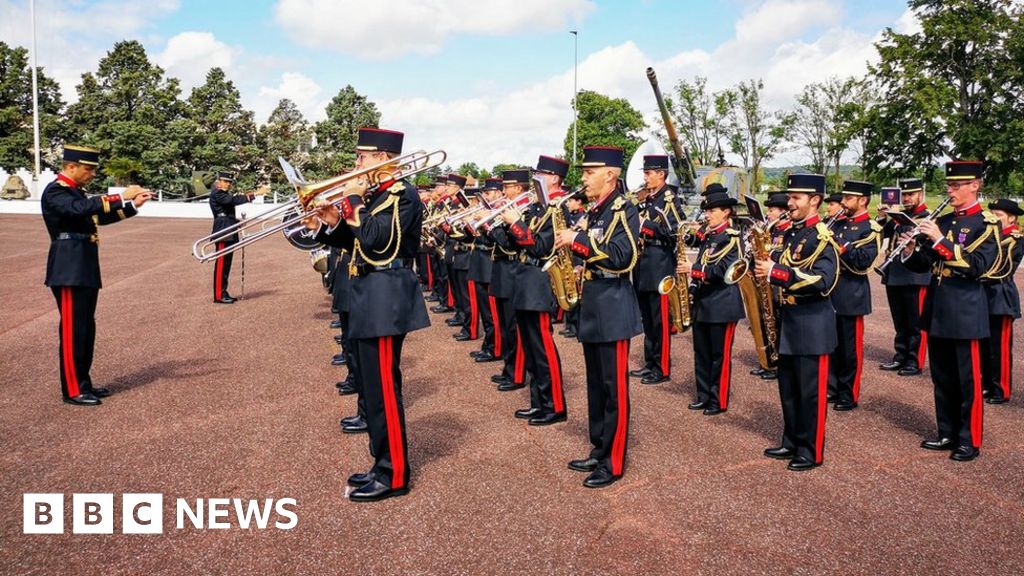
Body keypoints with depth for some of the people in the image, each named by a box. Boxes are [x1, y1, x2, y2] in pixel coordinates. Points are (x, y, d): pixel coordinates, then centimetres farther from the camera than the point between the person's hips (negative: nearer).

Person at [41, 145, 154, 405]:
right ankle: (73, 390, 2)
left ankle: (83, 383, 22)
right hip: (69, 271, -9)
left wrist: (132, 204, 12)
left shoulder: (75, 192, 18)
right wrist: (121, 196, -30)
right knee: (73, 330, -5)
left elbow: (100, 216, 22)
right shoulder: (54, 191, -11)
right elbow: (81, 209, -30)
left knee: (86, 329, 13)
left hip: (85, 271, 10)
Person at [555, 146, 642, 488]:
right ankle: (599, 451, 26)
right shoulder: (594, 212, 14)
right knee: (596, 385, 15)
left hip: (613, 307, -9)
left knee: (614, 386, -2)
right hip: (592, 305, 9)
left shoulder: (625, 211, -12)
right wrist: (570, 246, 2)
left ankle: (613, 464, 7)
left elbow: (619, 257, -24)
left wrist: (577, 240, -22)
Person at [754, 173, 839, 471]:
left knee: (810, 391, 1)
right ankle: (792, 442, 27)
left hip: (812, 324, -8)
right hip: (787, 320, 8)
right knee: (788, 388, 15)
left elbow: (823, 280, -27)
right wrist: (764, 264, 0)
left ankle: (812, 451, 13)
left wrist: (775, 273, -29)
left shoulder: (822, 238, -14)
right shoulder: (790, 233, 11)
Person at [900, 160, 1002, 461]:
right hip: (937, 311, 6)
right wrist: (911, 251, -9)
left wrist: (939, 241, -25)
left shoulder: (986, 223, -7)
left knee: (967, 380, 2)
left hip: (965, 312, -6)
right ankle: (947, 433, 25)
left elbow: (977, 266, -20)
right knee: (942, 378, 13)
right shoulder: (941, 221, 11)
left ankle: (970, 441, 13)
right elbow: (924, 264, 13)